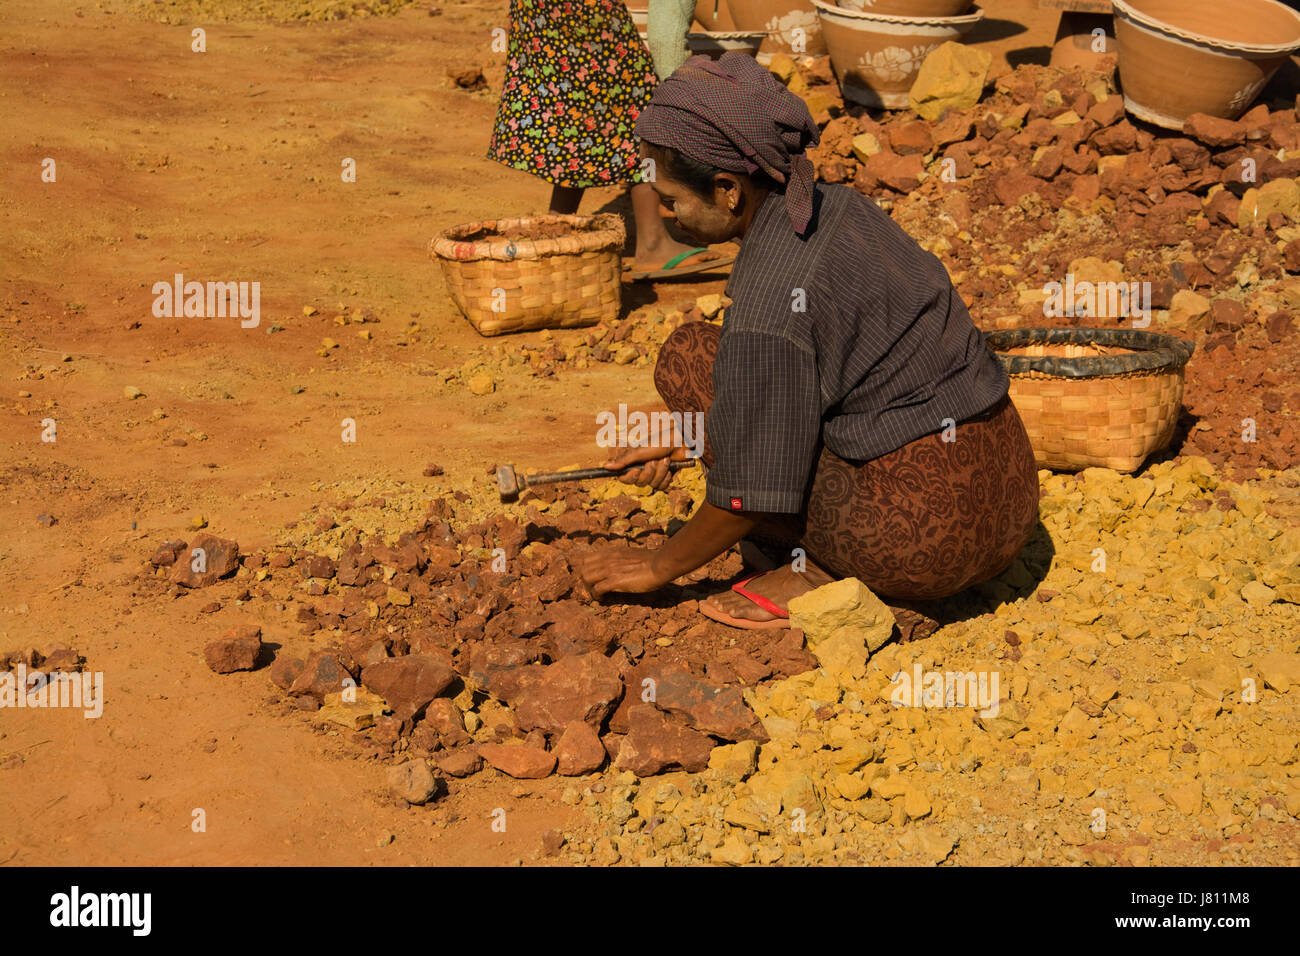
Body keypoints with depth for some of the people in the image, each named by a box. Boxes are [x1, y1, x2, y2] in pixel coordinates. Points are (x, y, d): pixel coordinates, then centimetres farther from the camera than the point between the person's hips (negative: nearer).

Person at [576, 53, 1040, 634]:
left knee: (687, 358, -3)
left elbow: (751, 494, -13)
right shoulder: (834, 207, 6)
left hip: (923, 537, -9)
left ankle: (820, 567, -1)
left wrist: (657, 567, 4)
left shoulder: (769, 293, -20)